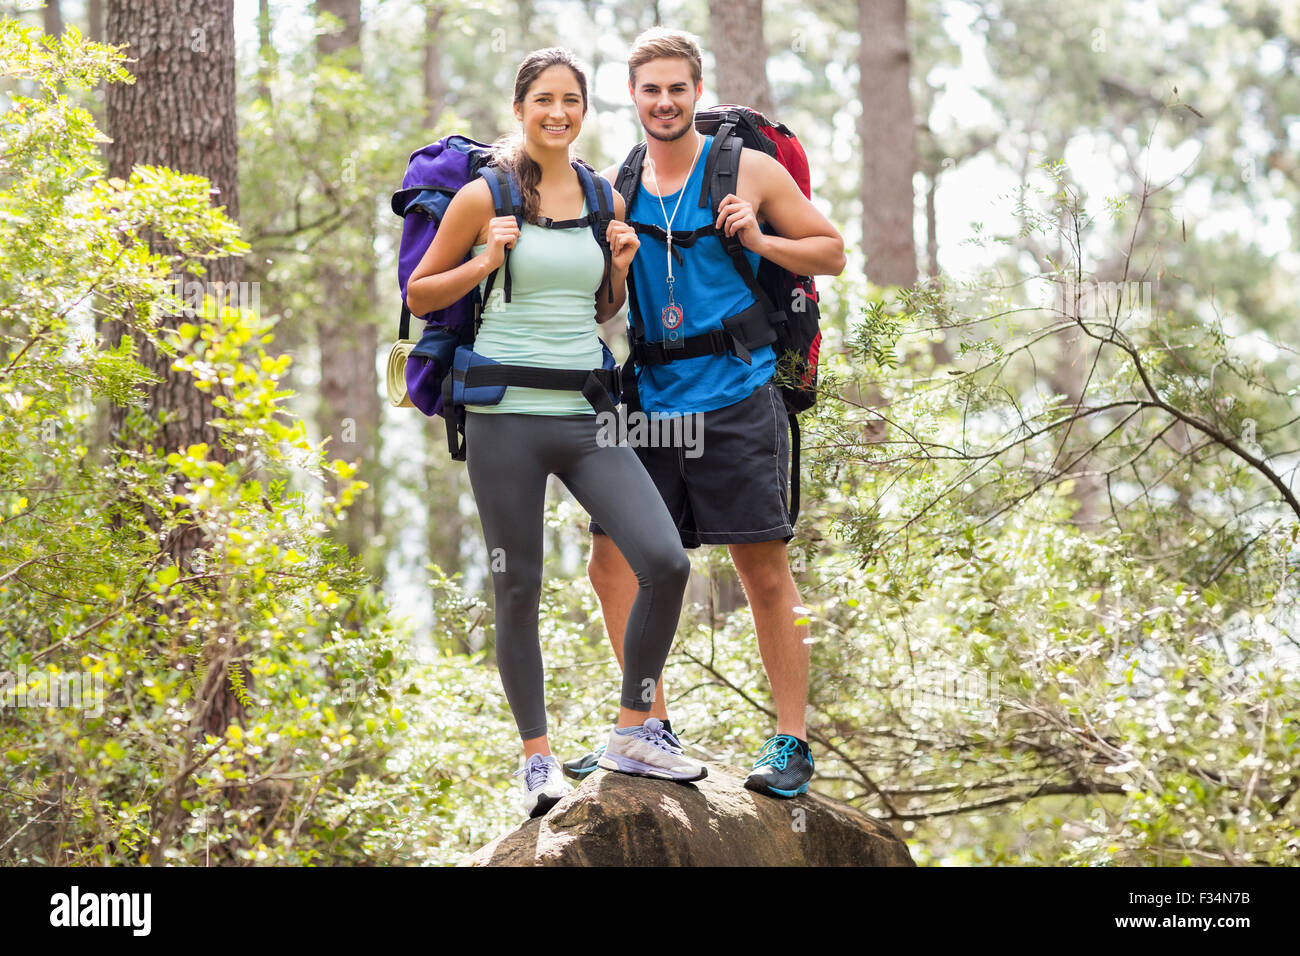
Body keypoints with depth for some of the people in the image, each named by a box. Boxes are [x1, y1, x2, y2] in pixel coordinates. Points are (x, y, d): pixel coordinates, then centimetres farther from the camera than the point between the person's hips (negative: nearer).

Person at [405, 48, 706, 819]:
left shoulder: (606, 200, 11)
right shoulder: (485, 197, -1)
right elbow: (419, 295, 5)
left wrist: (622, 269, 3)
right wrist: (485, 262, -9)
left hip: (586, 415, 3)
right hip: (506, 416, -3)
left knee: (666, 560, -12)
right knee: (519, 591, 2)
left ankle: (635, 733, 2)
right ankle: (539, 758, 16)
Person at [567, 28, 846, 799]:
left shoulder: (749, 171, 0)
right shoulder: (614, 186, 10)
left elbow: (833, 252, 6)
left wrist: (759, 240, -10)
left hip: (735, 400, -4)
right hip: (649, 403, 4)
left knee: (766, 572, -2)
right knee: (613, 562, 3)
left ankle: (792, 743, 5)